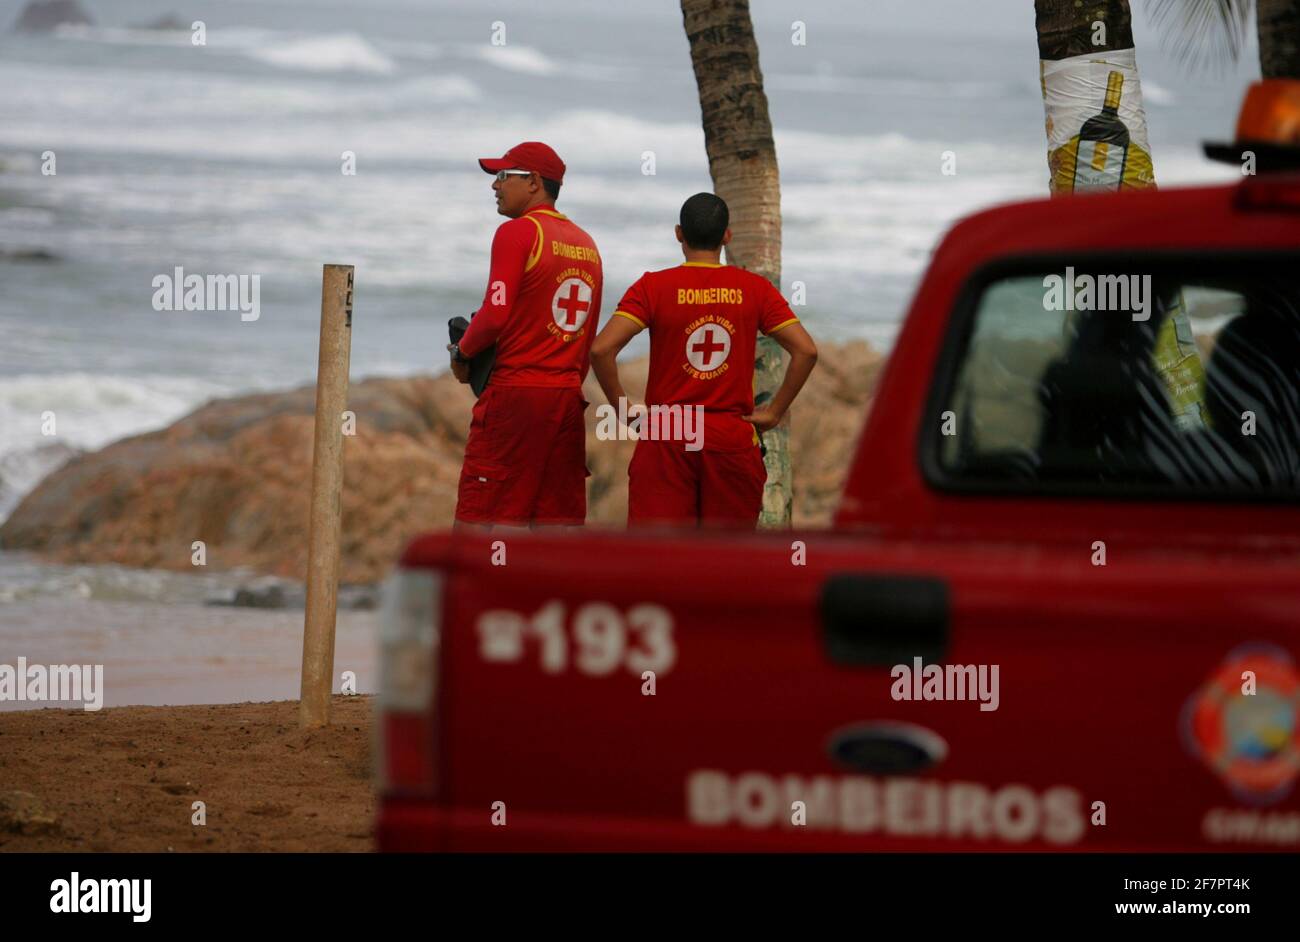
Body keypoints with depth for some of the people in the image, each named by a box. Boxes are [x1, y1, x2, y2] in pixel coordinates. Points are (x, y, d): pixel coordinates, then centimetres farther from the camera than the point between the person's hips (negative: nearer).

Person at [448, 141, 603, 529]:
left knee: (477, 522, -7)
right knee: (560, 523, 6)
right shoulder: (586, 245, 16)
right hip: (568, 394, 7)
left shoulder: (517, 232, -7)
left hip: (515, 394, -7)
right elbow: (591, 339, 16)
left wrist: (461, 354, 1)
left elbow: (495, 314, -14)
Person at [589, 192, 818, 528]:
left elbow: (601, 349, -13)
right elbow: (806, 351, -4)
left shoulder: (653, 287, -2)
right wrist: (774, 412, 4)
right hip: (733, 438, 1)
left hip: (666, 440, -1)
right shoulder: (755, 289, 2)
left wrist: (623, 408, -1)